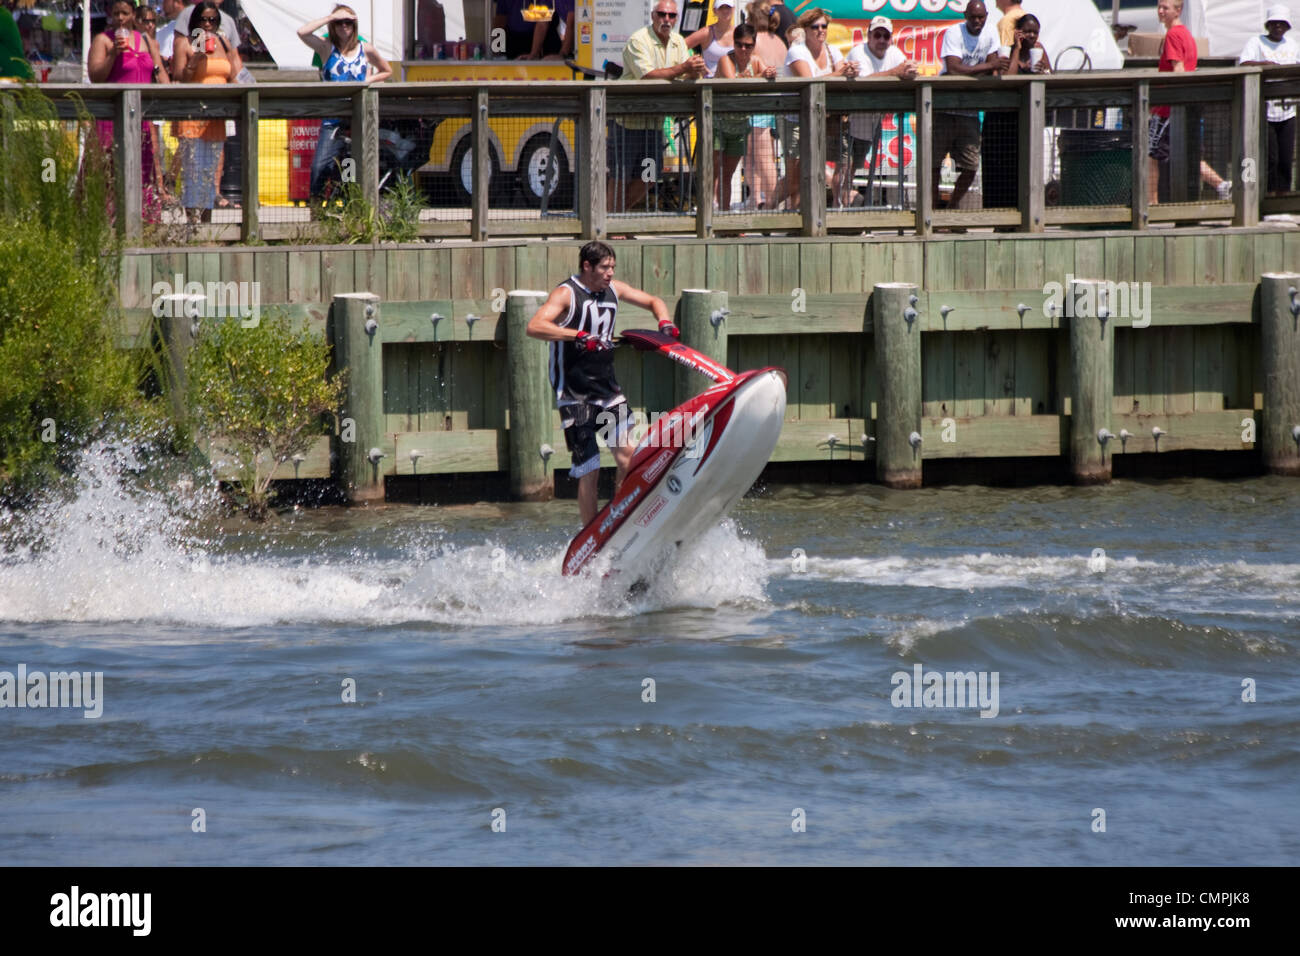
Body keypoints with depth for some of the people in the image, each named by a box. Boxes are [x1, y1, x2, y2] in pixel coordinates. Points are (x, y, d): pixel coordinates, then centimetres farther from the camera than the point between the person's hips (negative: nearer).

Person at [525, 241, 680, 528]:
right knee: (589, 471, -8)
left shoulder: (613, 290, 8)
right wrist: (578, 336, -37)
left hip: (607, 387, 6)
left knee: (628, 456, -9)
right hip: (574, 394, -6)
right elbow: (535, 326, -27)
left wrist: (665, 323, 1)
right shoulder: (566, 294, -11)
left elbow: (653, 301, 23)